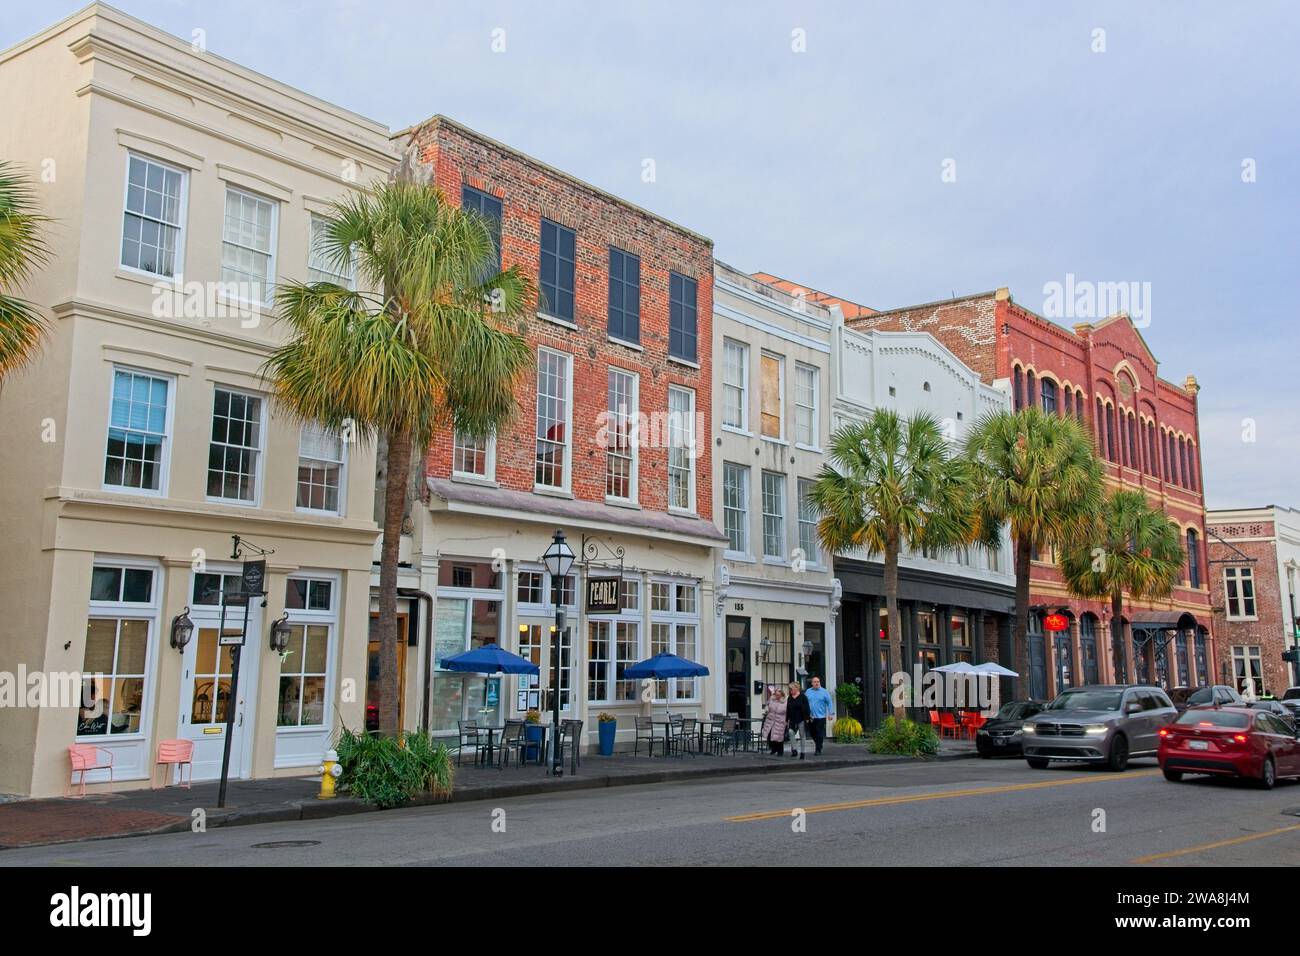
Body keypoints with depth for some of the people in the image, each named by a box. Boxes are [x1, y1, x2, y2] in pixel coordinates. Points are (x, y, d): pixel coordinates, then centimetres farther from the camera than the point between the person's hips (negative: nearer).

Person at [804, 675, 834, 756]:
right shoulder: (808, 692, 7)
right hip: (810, 717, 3)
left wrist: (830, 713, -9)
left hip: (820, 717, -3)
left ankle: (818, 750, 1)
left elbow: (829, 702, -1)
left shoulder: (824, 692, -1)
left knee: (819, 734, -5)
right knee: (813, 734, 11)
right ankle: (818, 746, 31)